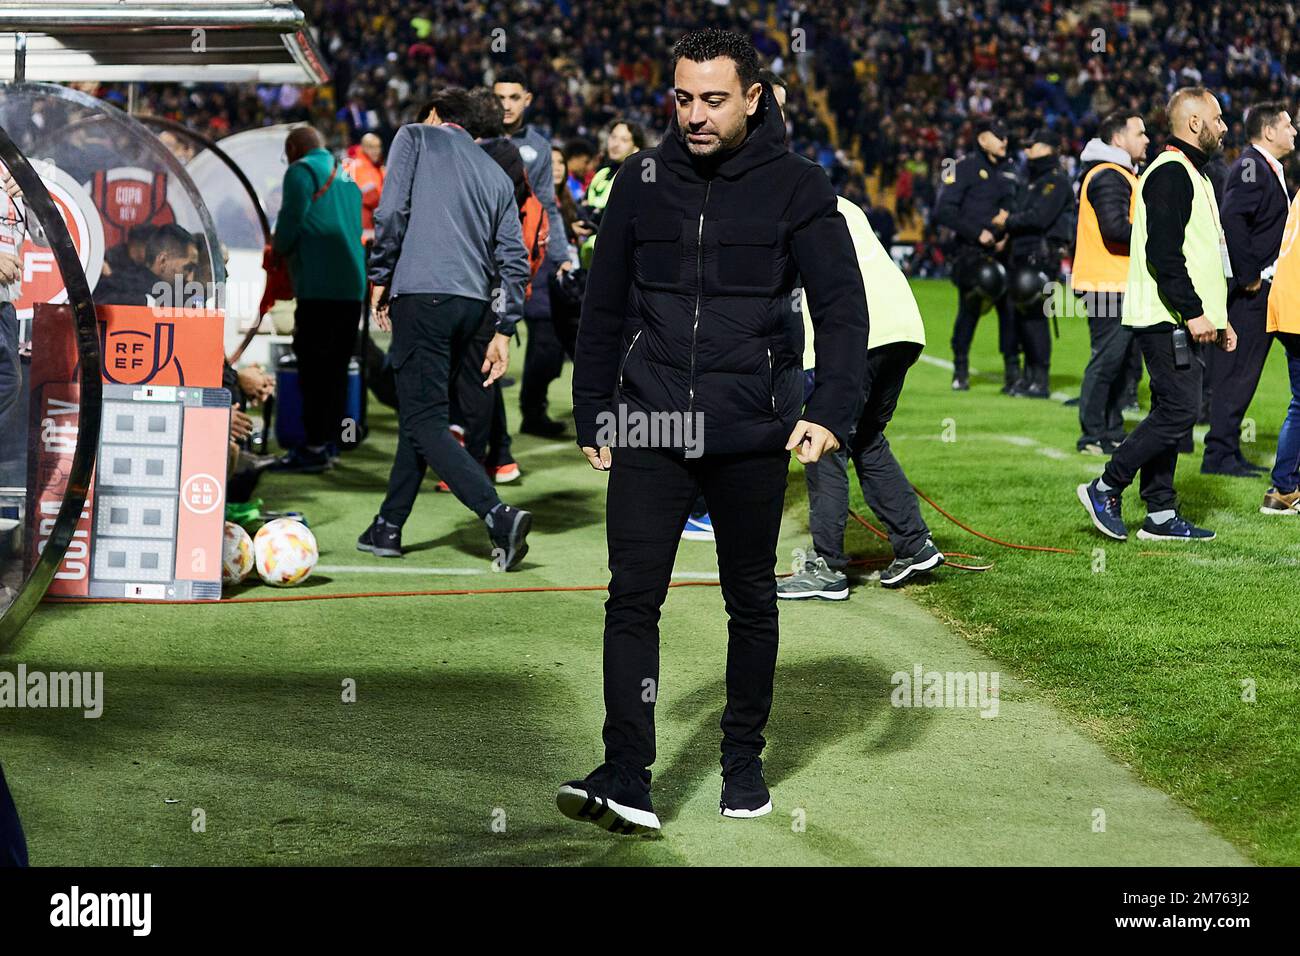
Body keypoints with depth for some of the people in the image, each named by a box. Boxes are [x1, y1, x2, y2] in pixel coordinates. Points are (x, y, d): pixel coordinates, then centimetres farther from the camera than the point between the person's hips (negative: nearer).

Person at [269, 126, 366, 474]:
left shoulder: (301, 171, -1)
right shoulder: (346, 177, 23)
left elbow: (291, 222, -11)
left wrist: (278, 248, 9)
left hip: (319, 285, -8)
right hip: (353, 285, 8)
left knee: (314, 368, -8)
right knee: (336, 367, 11)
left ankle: (313, 448, -10)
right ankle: (329, 440, 14)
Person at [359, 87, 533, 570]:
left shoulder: (415, 138, 8)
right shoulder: (497, 175, 20)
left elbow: (391, 212, -6)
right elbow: (514, 259, 14)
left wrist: (380, 278, 4)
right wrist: (503, 331, 16)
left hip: (421, 295, -6)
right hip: (473, 302, 6)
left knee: (425, 422, -8)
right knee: (421, 412, 18)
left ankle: (499, 515, -23)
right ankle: (388, 527, 21)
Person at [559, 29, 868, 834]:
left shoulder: (797, 186, -3)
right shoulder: (643, 181, 6)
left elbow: (843, 306, -7)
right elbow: (604, 308, 13)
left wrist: (831, 410, -20)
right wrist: (593, 418, 12)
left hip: (752, 434, -1)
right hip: (648, 428, 2)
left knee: (752, 600, 11)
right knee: (634, 597, -8)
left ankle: (745, 761, 26)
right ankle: (626, 778, -9)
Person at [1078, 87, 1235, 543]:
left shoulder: (1191, 174, 21)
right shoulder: (1171, 173, -13)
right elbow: (1163, 254, -22)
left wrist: (1218, 316, 23)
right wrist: (1193, 312, -23)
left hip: (1182, 319, 11)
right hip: (1167, 318, -11)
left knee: (1171, 414, 10)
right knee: (1179, 411, -12)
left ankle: (1160, 514, 12)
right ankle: (1104, 489, -5)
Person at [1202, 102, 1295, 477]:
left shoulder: (1267, 168, 18)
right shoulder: (1250, 167, -15)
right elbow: (1231, 218, -27)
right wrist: (1248, 275, -23)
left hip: (1260, 289, 10)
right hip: (1248, 290, -10)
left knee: (1242, 372, 12)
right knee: (1236, 371, -7)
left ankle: (1228, 452, 17)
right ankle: (1219, 455, -4)